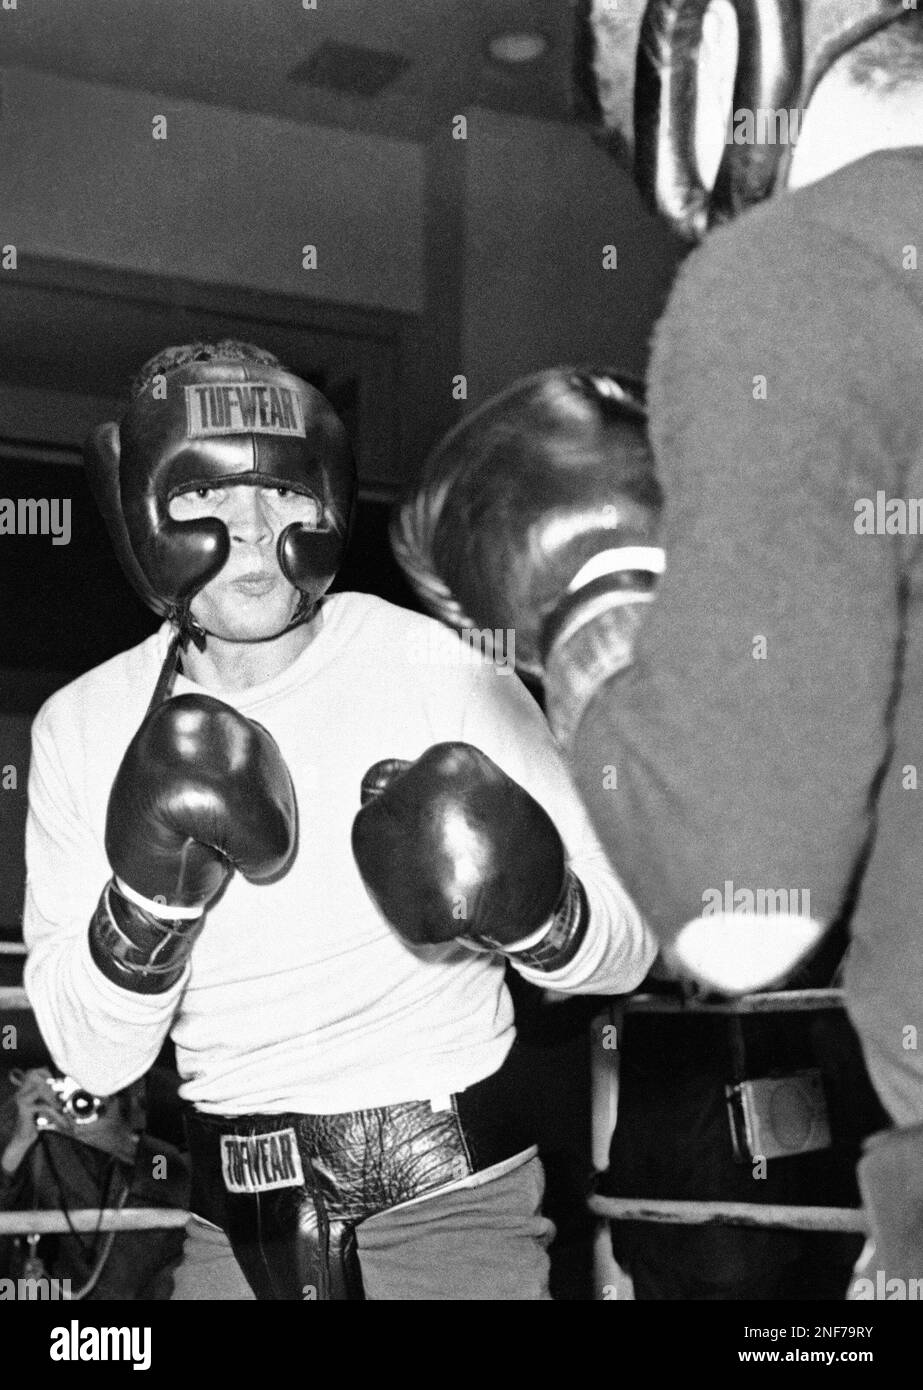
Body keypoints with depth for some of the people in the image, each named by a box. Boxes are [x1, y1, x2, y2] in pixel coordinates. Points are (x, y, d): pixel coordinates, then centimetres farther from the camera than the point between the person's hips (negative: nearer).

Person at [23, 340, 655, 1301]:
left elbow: (625, 951, -6)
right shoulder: (82, 729, -4)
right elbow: (91, 1058, -6)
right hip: (235, 1213, 2)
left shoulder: (448, 675, -11)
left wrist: (540, 917, -28)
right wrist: (143, 904, -24)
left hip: (453, 1187, -2)